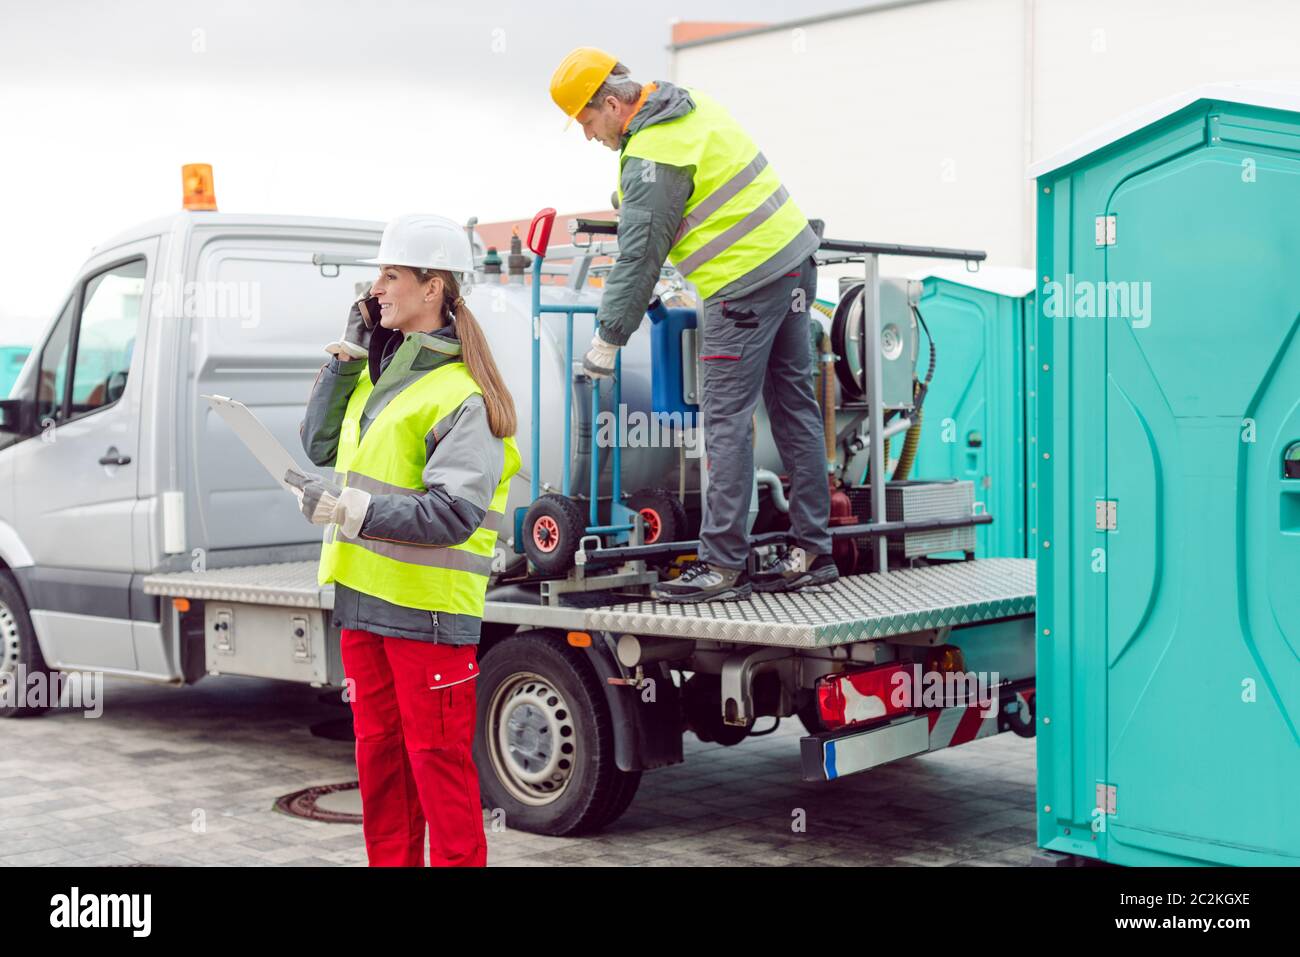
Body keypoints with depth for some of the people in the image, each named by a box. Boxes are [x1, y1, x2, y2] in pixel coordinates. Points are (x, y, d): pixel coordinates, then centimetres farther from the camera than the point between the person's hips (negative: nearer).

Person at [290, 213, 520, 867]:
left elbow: (452, 515, -22)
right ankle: (390, 862, 28)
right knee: (377, 755, 17)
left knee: (437, 762, -2)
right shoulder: (378, 370, 13)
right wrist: (344, 361, 11)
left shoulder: (462, 397, -14)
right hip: (364, 595, 9)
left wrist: (353, 508, -25)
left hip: (429, 609, -8)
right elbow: (320, 447, 20)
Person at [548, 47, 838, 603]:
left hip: (747, 281, -10)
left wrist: (607, 339, -6)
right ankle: (812, 552, 17)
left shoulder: (652, 156, -16)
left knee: (727, 422, -7)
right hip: (794, 255, 10)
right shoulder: (690, 106, 12)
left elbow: (639, 258, -14)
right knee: (794, 406, 11)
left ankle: (722, 566, -5)